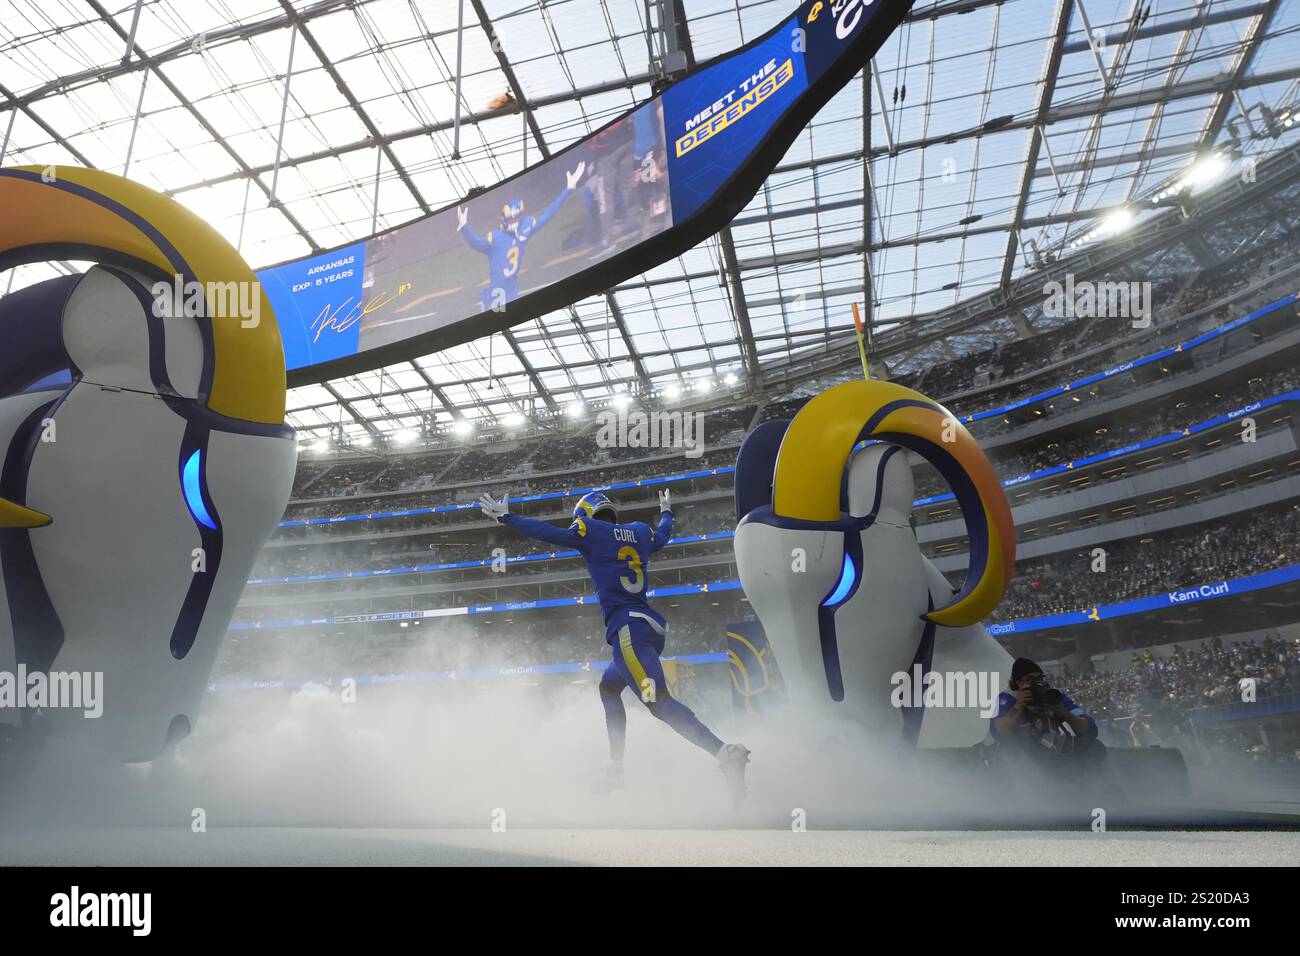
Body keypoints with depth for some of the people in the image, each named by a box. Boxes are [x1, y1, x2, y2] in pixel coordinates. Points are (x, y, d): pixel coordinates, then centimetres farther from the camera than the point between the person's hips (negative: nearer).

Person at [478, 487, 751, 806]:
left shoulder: (590, 532, 1)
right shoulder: (640, 531, 18)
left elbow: (546, 532, 2)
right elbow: (663, 534, 39)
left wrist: (505, 516, 15)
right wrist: (666, 511, 60)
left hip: (626, 628, -8)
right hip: (653, 627, 9)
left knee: (660, 701, -18)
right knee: (608, 688, 25)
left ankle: (726, 753, -33)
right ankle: (616, 770, 25)